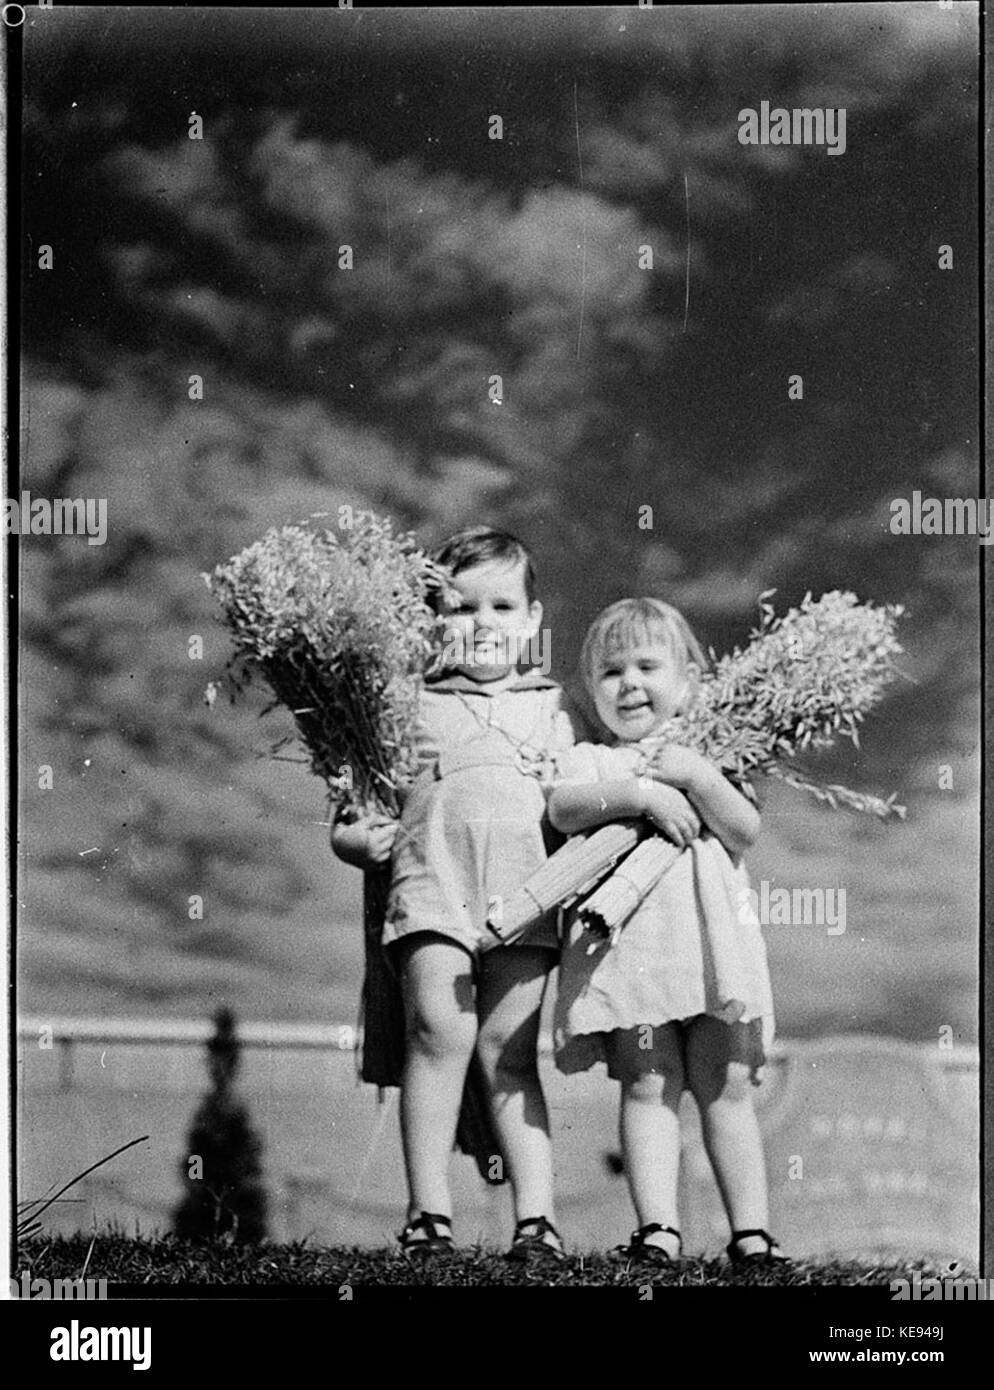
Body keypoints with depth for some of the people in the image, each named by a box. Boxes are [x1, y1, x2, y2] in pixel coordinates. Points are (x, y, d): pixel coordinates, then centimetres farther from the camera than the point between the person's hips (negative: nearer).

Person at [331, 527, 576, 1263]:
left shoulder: (552, 712, 23)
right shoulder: (412, 708, 17)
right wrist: (357, 838, -2)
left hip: (526, 891, 1)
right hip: (432, 878, -1)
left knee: (509, 1054, -3)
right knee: (440, 1031, -17)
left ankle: (537, 1217, -3)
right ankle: (429, 1213, -14)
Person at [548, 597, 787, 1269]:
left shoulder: (710, 755, 19)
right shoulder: (589, 760, 15)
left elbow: (745, 830, 5)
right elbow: (563, 808, -7)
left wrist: (697, 778, -8)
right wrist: (638, 794, -19)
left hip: (711, 942, 1)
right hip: (625, 946, -1)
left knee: (726, 1085, -1)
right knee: (649, 1085, -7)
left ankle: (751, 1229, 1)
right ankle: (658, 1228, -9)